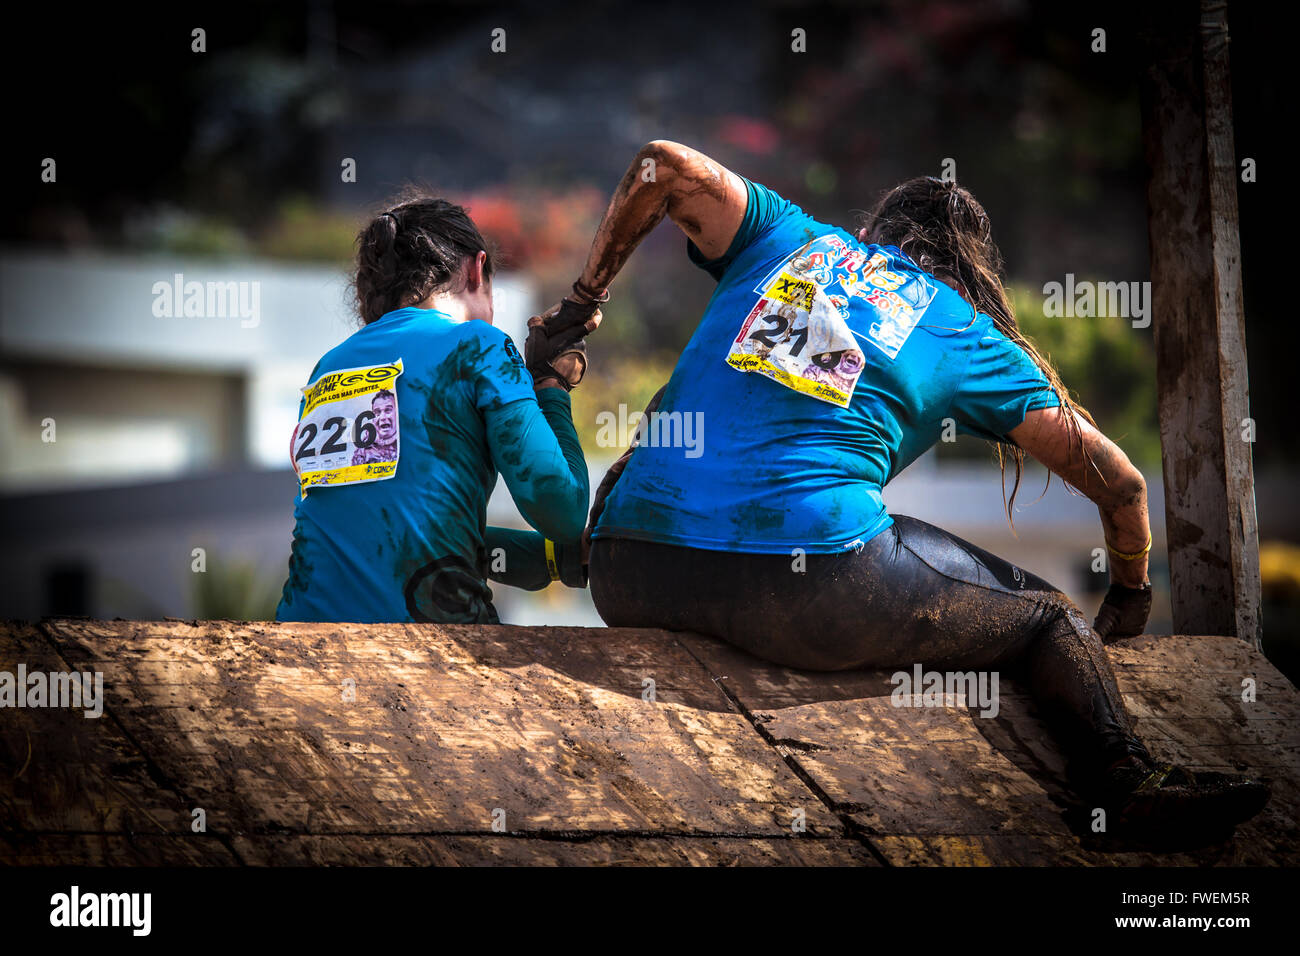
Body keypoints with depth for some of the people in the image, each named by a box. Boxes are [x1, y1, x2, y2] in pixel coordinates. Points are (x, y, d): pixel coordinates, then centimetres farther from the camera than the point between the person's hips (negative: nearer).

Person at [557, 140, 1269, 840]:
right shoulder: (971, 337, 19)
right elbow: (1117, 480, 20)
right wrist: (1130, 597, 38)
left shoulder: (788, 236, 25)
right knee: (1049, 618, 16)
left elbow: (666, 165, 13)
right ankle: (1129, 783, -4)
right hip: (816, 580, -2)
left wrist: (582, 301, 25)